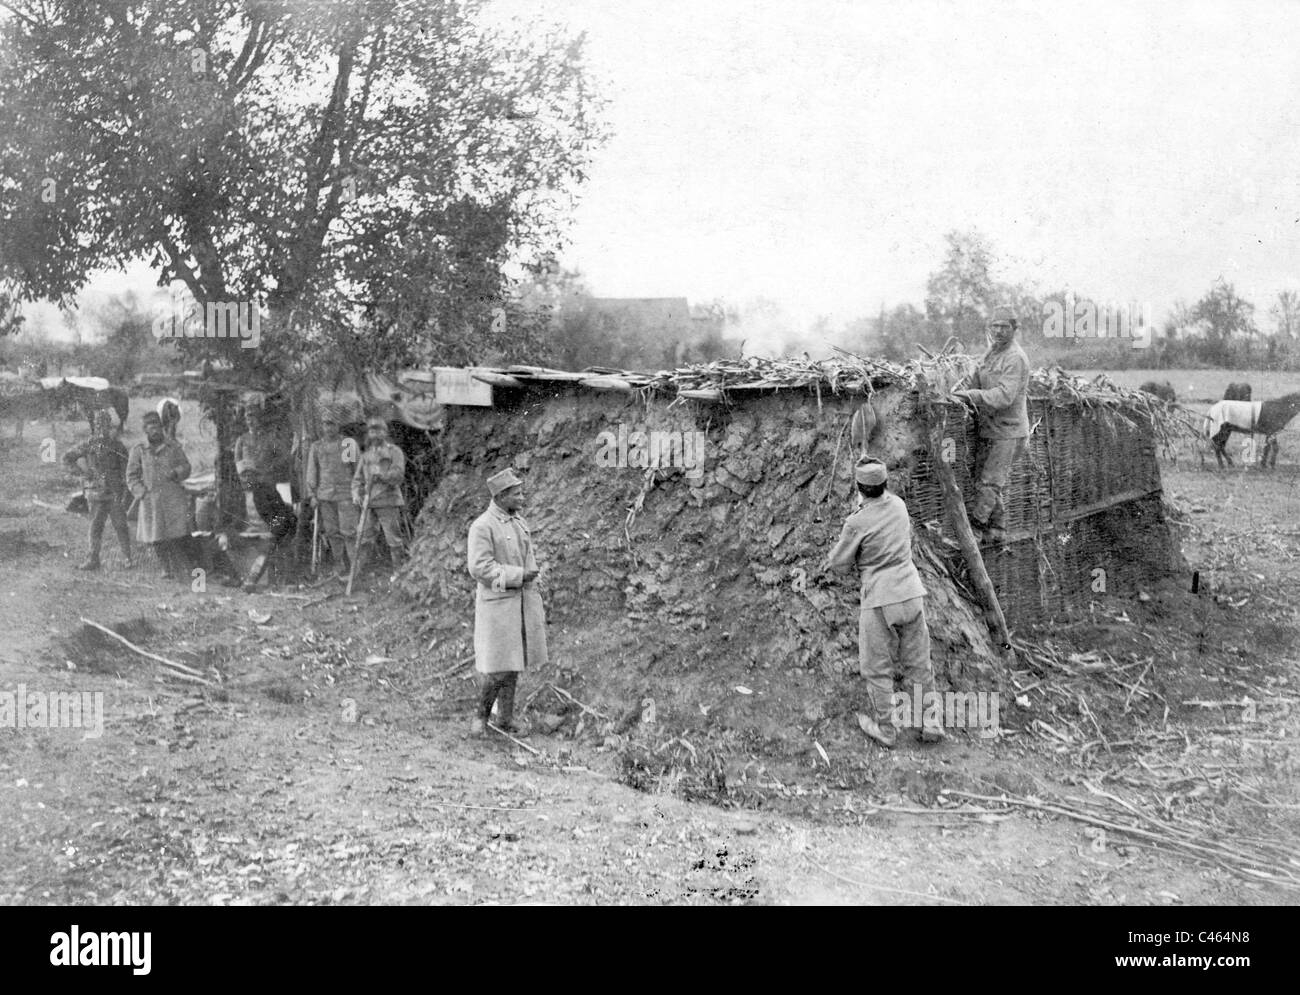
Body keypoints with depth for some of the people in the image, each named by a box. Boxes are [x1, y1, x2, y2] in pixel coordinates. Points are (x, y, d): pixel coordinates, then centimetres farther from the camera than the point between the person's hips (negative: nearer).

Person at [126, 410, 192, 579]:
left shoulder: (174, 446, 8)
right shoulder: (138, 451, 6)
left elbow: (186, 467, 9)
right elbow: (131, 476, 7)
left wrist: (175, 472, -12)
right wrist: (141, 492, -7)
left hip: (174, 497, 0)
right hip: (151, 500, 0)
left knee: (178, 533, -10)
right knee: (158, 537, 2)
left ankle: (179, 568, 1)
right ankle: (166, 569, 14)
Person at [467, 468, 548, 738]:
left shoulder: (519, 523, 10)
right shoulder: (482, 527, -14)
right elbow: (479, 568, -20)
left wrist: (536, 604, 18)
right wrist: (518, 576, -19)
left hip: (522, 601, 7)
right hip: (496, 603, -7)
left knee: (513, 663, 11)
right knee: (496, 667, -3)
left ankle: (505, 717, 20)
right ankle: (481, 713, 17)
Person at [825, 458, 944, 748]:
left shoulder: (857, 522, -15)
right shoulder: (898, 504, 2)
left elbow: (838, 563, -3)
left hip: (880, 600, -5)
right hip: (911, 593, 5)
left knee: (878, 668, 9)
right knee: (917, 662, 15)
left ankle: (884, 729, 18)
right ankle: (930, 723, 17)